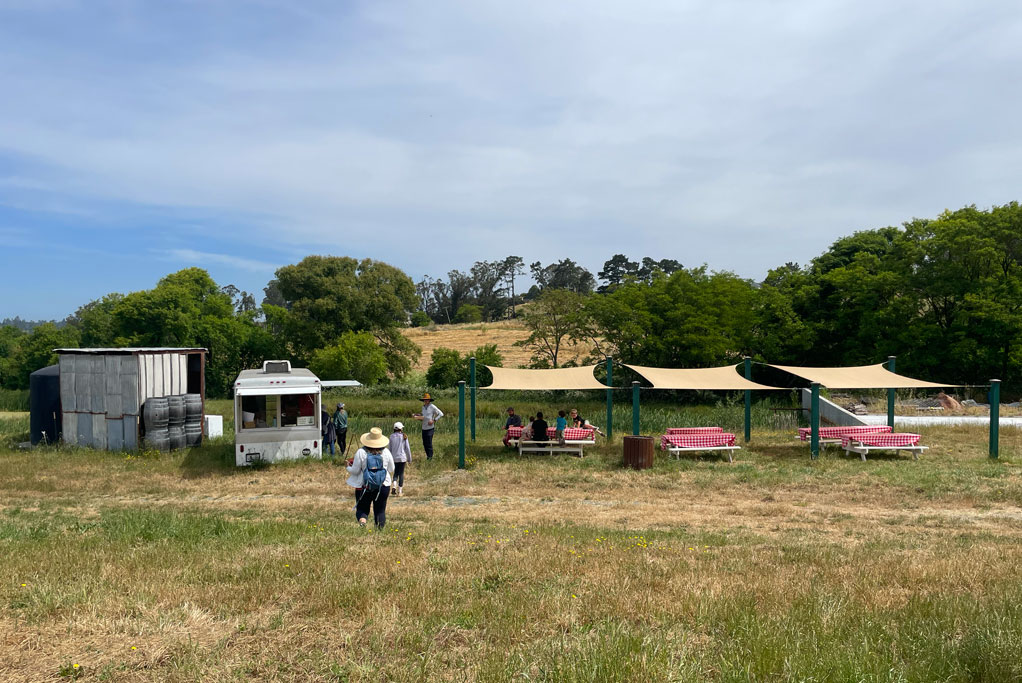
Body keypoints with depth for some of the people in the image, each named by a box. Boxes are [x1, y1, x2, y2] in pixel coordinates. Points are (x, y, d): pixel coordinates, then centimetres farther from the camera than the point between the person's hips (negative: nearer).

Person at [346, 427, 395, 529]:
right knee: (380, 510, 13)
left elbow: (355, 471, -6)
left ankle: (362, 521, -20)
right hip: (383, 486, 2)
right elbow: (391, 470, 7)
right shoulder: (386, 452, -2)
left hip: (364, 486, -1)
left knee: (362, 509, 10)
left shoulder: (361, 452, -10)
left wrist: (348, 467, 15)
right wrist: (389, 479, 28)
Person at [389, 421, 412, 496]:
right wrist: (409, 458, 6)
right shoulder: (404, 437, -7)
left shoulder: (392, 436, -3)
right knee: (401, 474, 7)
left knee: (396, 473, 18)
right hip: (402, 457, -2)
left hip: (394, 458, 2)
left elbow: (389, 448, 2)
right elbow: (407, 448, -4)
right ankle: (400, 491, 9)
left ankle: (394, 486, -4)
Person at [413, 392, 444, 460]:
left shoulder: (432, 407, -7)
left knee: (429, 443, -7)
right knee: (424, 444, 8)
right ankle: (428, 456, 19)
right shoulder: (423, 407, 14)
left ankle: (430, 457, 1)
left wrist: (434, 420, -13)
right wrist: (417, 417, 3)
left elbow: (441, 414, -8)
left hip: (430, 428, -6)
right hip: (424, 428, 7)